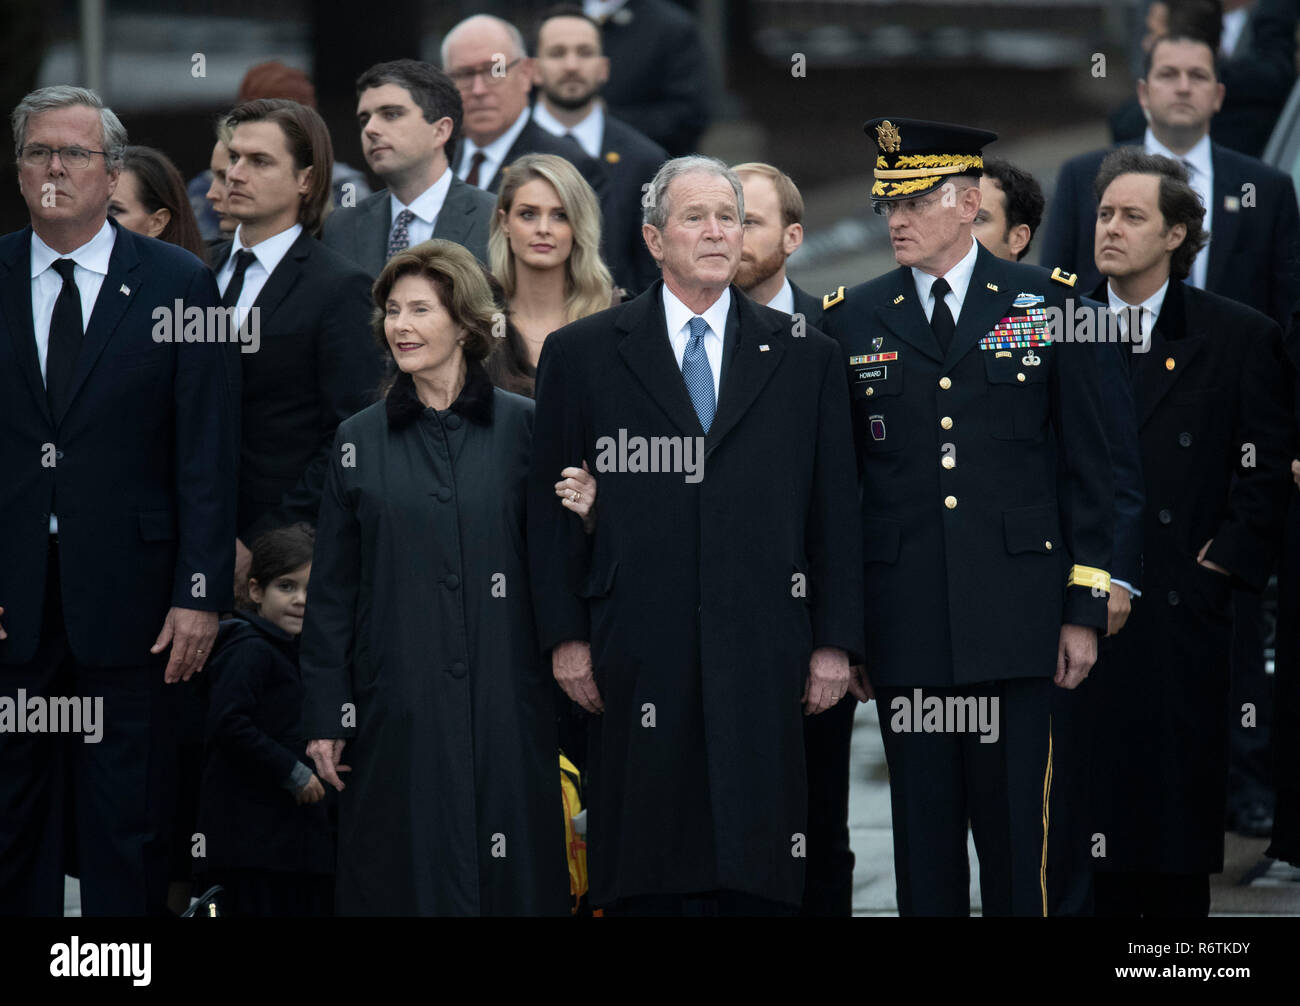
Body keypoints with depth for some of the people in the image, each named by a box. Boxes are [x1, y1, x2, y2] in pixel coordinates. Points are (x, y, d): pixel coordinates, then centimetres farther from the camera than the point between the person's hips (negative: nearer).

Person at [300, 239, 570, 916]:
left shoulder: (523, 428, 3)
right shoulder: (360, 442, 7)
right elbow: (332, 589, 8)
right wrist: (324, 715, 5)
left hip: (504, 704, -1)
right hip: (396, 708, 1)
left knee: (508, 880, 1)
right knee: (404, 878, 2)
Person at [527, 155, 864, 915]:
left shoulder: (806, 359, 11)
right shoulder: (580, 355, 8)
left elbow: (835, 510, 9)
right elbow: (552, 505, 6)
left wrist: (836, 642, 4)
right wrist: (566, 636, 0)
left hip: (763, 655, 1)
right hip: (640, 656, -1)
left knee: (758, 880, 0)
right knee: (648, 879, 0)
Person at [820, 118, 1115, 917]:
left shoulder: (1046, 305, 5)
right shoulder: (852, 323, 8)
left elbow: (1086, 467, 5)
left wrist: (1085, 608, 0)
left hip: (1015, 623, -1)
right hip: (905, 627, 2)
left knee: (1015, 830, -1)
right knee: (923, 835, 4)